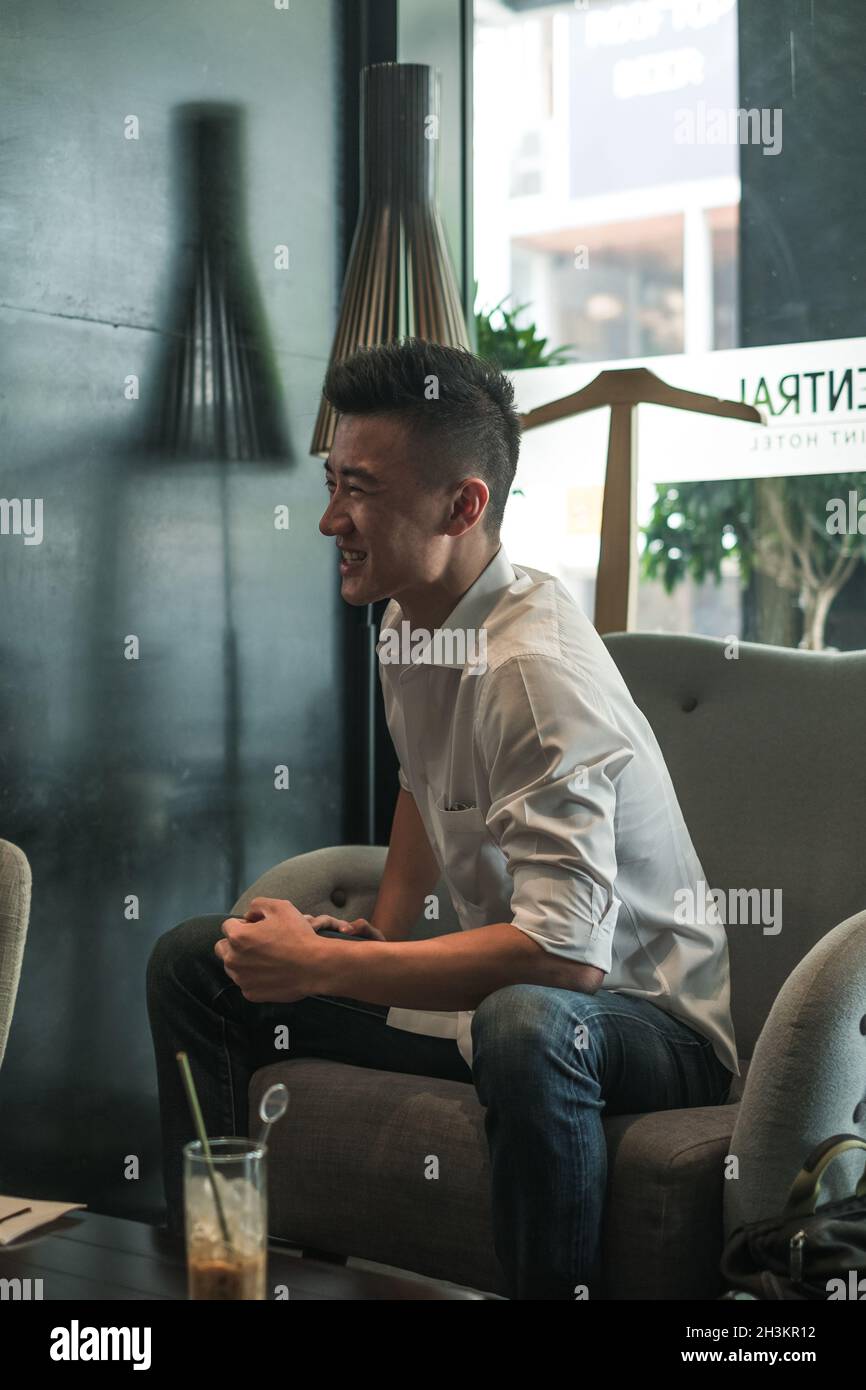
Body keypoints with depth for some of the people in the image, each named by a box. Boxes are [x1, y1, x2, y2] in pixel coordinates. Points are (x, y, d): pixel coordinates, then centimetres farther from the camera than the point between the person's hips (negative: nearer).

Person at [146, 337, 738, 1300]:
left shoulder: (534, 669, -28)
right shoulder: (408, 619, 1)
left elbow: (565, 952, -36)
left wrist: (320, 966, -27)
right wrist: (379, 932, 11)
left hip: (645, 1019, -9)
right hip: (500, 982, 9)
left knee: (525, 1024, -44)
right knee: (192, 962, 8)